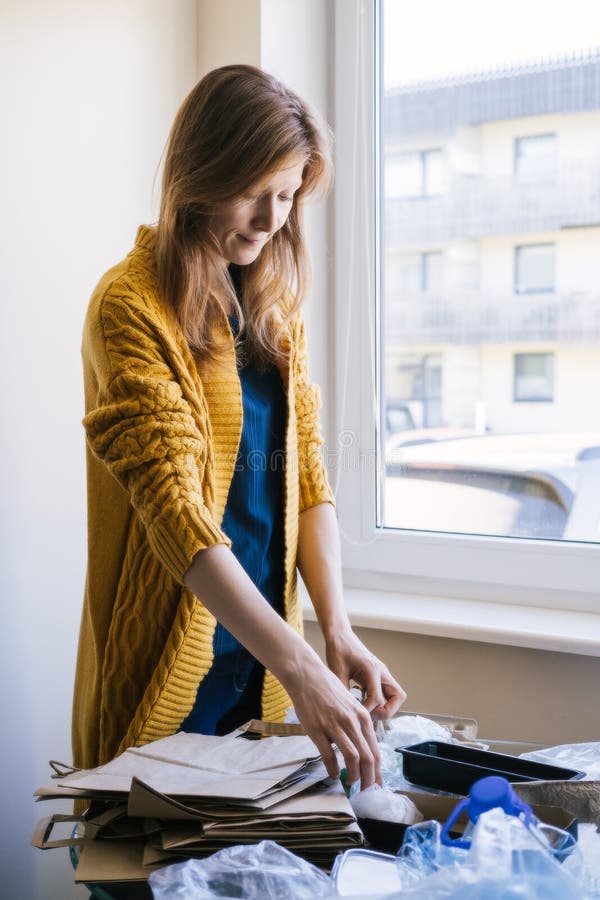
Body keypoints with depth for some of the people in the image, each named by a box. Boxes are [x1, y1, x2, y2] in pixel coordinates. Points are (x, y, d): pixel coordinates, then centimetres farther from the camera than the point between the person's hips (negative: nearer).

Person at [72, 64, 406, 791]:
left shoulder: (275, 305, 7)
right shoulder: (132, 308, -16)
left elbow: (306, 471, 3)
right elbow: (173, 506, -24)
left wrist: (337, 630, -10)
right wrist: (298, 666, -30)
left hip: (260, 644, 6)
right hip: (168, 661, -6)